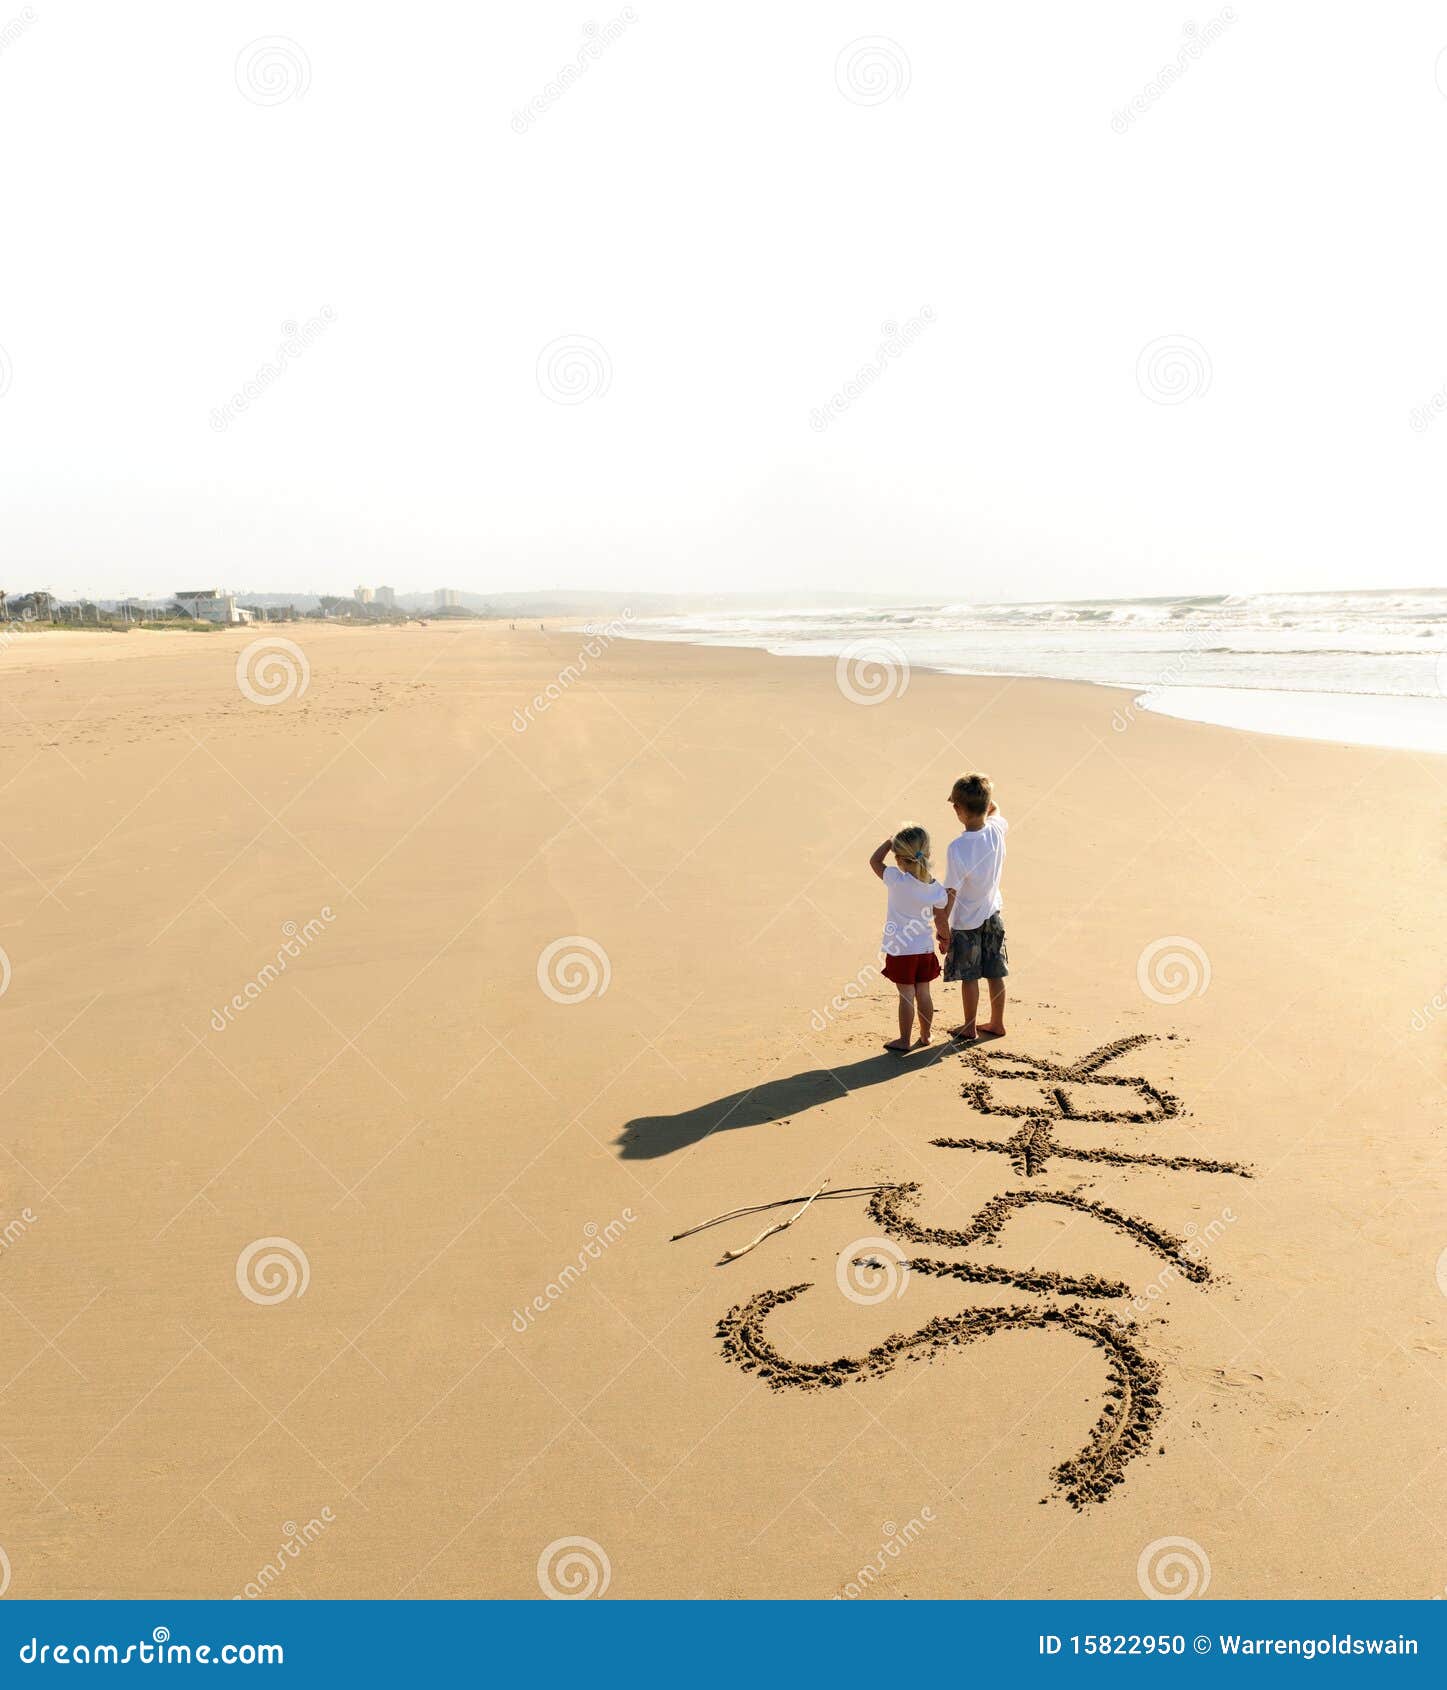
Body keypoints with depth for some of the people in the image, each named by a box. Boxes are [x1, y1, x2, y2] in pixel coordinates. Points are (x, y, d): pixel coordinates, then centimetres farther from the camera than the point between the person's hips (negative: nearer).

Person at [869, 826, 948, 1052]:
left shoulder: (897, 881, -21)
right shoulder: (936, 888, -7)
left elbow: (874, 860, -7)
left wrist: (891, 841, 0)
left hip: (901, 951, -4)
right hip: (925, 949, 4)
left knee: (906, 996, 4)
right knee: (923, 993, 17)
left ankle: (904, 1040, 15)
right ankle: (925, 1035, 29)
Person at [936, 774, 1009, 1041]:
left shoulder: (957, 848, -28)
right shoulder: (996, 830, -12)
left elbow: (950, 893, -23)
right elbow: (995, 810, 15)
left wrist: (942, 926, -14)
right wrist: (983, 792, 7)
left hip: (966, 921, -5)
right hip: (992, 913, 5)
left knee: (969, 977, 10)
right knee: (995, 974, 16)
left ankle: (969, 1027, 24)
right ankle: (996, 1023, 30)